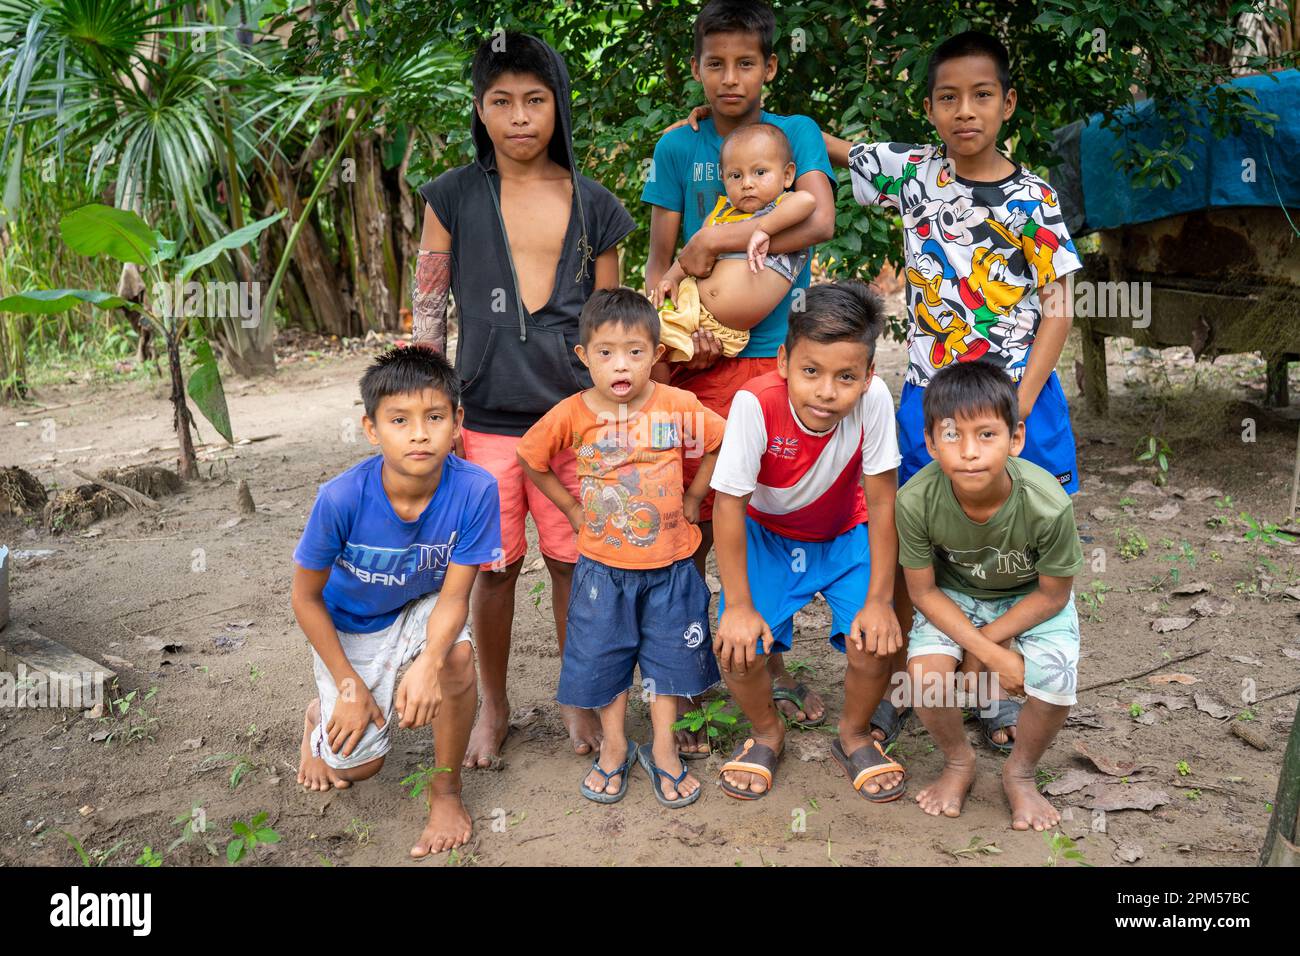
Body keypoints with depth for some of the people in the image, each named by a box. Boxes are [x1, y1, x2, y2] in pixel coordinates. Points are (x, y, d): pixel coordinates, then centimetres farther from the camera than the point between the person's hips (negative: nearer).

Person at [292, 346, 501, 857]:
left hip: (421, 609, 1)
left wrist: (429, 662, -44)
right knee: (355, 764, 0)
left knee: (457, 657, -32)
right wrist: (349, 685, -14)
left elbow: (454, 594, -24)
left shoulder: (474, 489, -31)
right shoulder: (341, 498, -32)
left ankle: (446, 790, -6)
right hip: (349, 626, 0)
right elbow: (306, 598, -16)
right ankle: (320, 716, 37)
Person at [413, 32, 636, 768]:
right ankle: (494, 708, 28)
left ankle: (579, 698, 30)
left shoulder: (594, 206, 5)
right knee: (494, 566, 8)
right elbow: (428, 310, 5)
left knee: (572, 562, 9)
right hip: (485, 421, -1)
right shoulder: (454, 197, 1)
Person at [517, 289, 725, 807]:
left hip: (670, 560, 0)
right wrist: (572, 508, 1)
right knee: (603, 655, 11)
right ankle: (614, 746, 32)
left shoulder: (680, 407, -13)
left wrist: (691, 500, 1)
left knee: (668, 653, 12)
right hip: (603, 564, 0)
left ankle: (662, 748, 31)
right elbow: (530, 458, 3)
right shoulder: (571, 415, -13)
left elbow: (718, 445, 4)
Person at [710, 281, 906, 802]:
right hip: (767, 533, 0)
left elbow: (880, 500, -20)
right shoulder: (755, 403, -32)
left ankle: (854, 734, 15)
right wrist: (739, 605, -21)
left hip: (845, 534, 1)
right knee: (738, 648, -17)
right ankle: (767, 731, 17)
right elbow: (729, 504, -24)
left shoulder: (874, 399, -29)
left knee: (874, 642, -18)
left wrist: (879, 599, -18)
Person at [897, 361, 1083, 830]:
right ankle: (958, 762, 10)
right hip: (953, 597, 1)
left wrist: (984, 641, -17)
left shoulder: (1049, 505, -34)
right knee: (926, 675, -24)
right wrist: (992, 654, -22)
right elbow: (923, 591, -16)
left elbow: (1053, 595, -15)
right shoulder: (917, 500, -32)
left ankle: (1020, 773, 11)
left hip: (1031, 598, 0)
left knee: (1055, 686, -23)